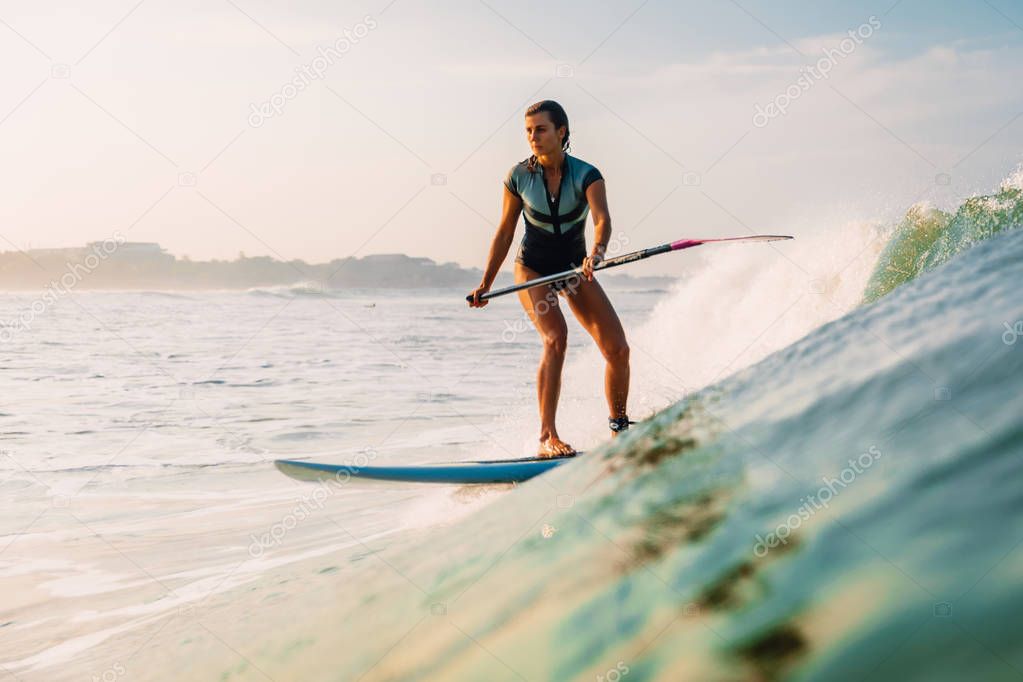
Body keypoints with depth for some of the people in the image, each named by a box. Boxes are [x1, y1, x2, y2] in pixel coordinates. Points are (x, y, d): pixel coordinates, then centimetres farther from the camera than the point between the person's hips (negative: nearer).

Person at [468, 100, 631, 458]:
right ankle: (547, 438, -25)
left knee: (618, 349, -6)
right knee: (555, 338, -26)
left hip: (575, 268, 2)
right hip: (533, 268, -1)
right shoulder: (518, 176, -11)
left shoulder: (586, 175, -16)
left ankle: (619, 429, 16)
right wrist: (485, 284, 0)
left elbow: (602, 220, -33)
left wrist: (596, 253, -54)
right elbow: (505, 232, -1)